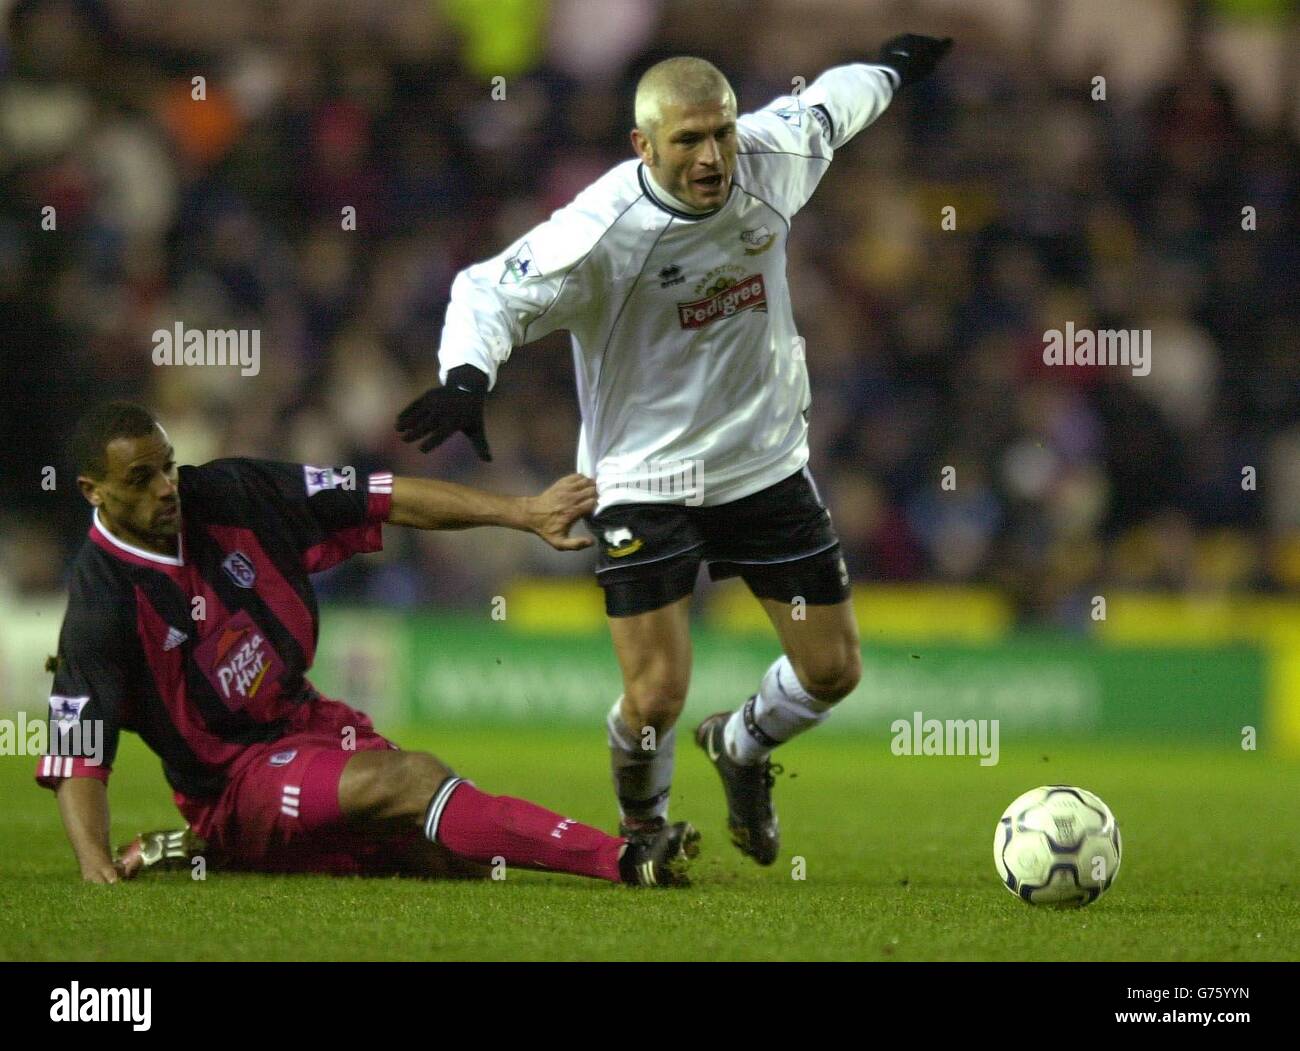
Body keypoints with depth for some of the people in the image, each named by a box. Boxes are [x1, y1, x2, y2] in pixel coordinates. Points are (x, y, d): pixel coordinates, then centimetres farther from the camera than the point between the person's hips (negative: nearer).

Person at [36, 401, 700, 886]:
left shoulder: (228, 495, -3)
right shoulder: (101, 603, -16)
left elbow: (384, 500, -1)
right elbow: (76, 757, -19)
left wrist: (523, 513, -6)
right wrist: (95, 864, -36)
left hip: (306, 720, 7)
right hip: (233, 779, -7)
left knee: (452, 856, -12)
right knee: (410, 778, -30)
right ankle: (625, 863, -41)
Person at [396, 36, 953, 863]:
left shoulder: (772, 159, -10)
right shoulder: (604, 229, -24)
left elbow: (823, 109, 13)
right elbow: (490, 290, -18)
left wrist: (895, 67, 32)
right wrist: (467, 377, -37)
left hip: (766, 463, 5)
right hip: (645, 477, -5)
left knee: (833, 670, 7)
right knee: (656, 698, -12)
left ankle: (742, 747, 43)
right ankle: (642, 824, 23)